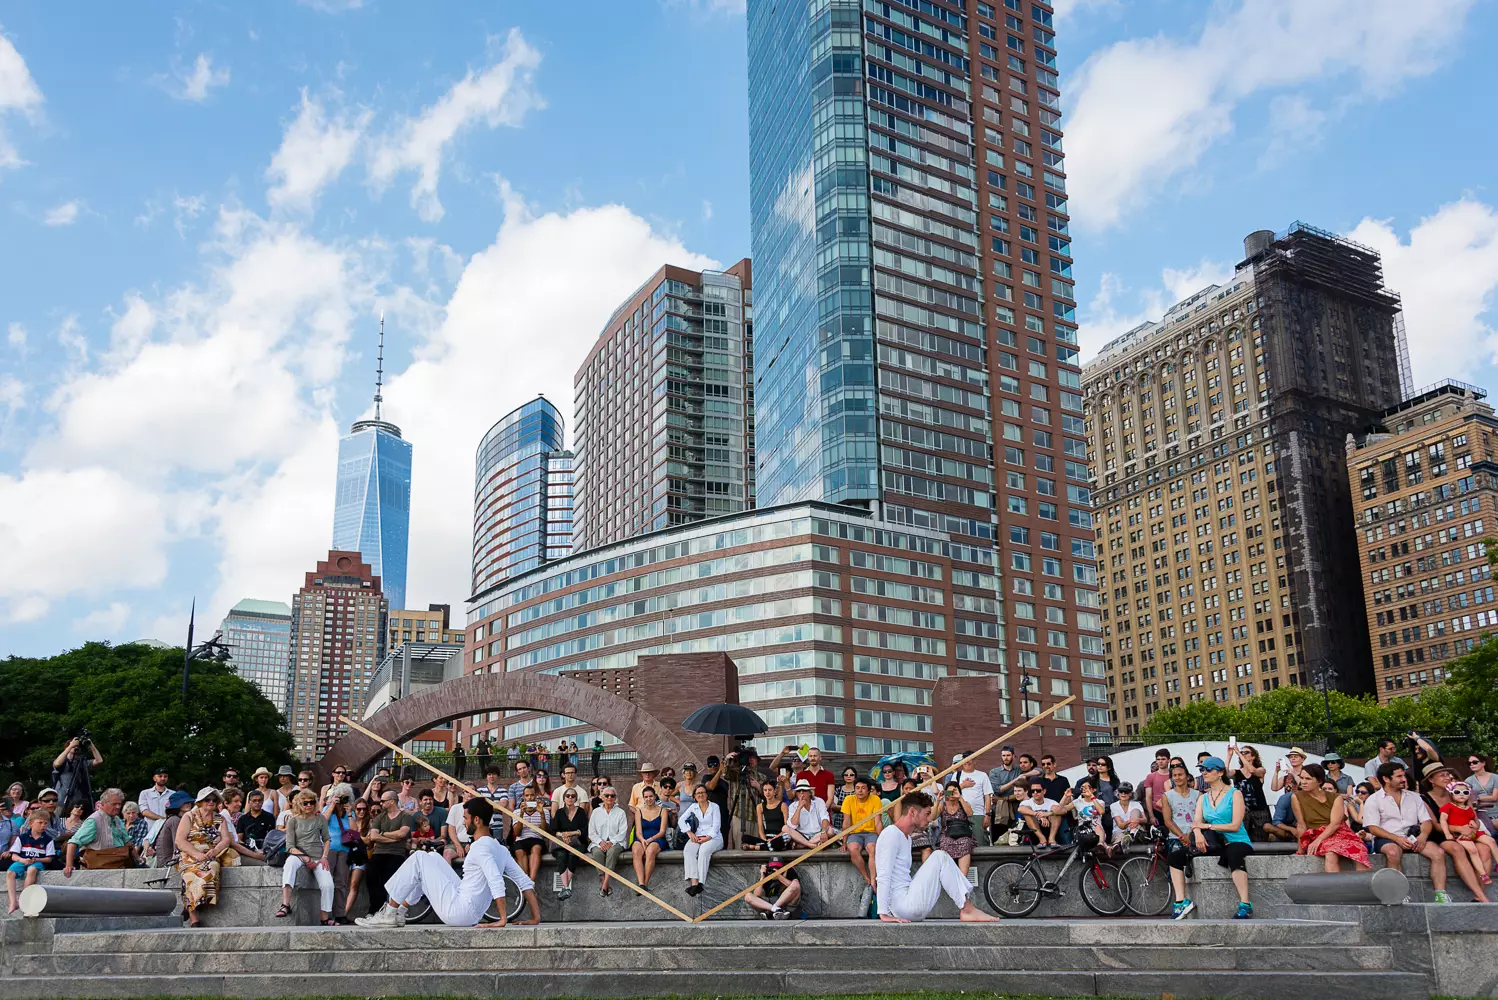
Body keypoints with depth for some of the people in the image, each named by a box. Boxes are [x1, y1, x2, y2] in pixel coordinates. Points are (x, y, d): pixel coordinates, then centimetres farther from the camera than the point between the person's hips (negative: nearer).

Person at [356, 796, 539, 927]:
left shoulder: (480, 846, -16)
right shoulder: (499, 849, 10)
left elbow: (496, 882, -30)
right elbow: (526, 882, 8)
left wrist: (503, 919, -28)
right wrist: (536, 918, 8)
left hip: (458, 912, -9)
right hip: (472, 916, 9)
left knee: (419, 859, -1)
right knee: (431, 858, 22)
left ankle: (389, 914, 6)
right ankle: (399, 913, 24)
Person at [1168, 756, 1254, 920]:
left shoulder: (1234, 794, -3)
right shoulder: (1203, 798, 15)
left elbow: (1235, 825, -13)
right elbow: (1197, 823, 2)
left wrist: (1207, 826, -14)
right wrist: (1198, 833, -22)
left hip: (1236, 841, -6)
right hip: (1213, 843, 6)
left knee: (1234, 855, -42)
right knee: (1176, 855, -10)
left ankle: (1245, 906, -37)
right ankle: (1181, 901, -10)